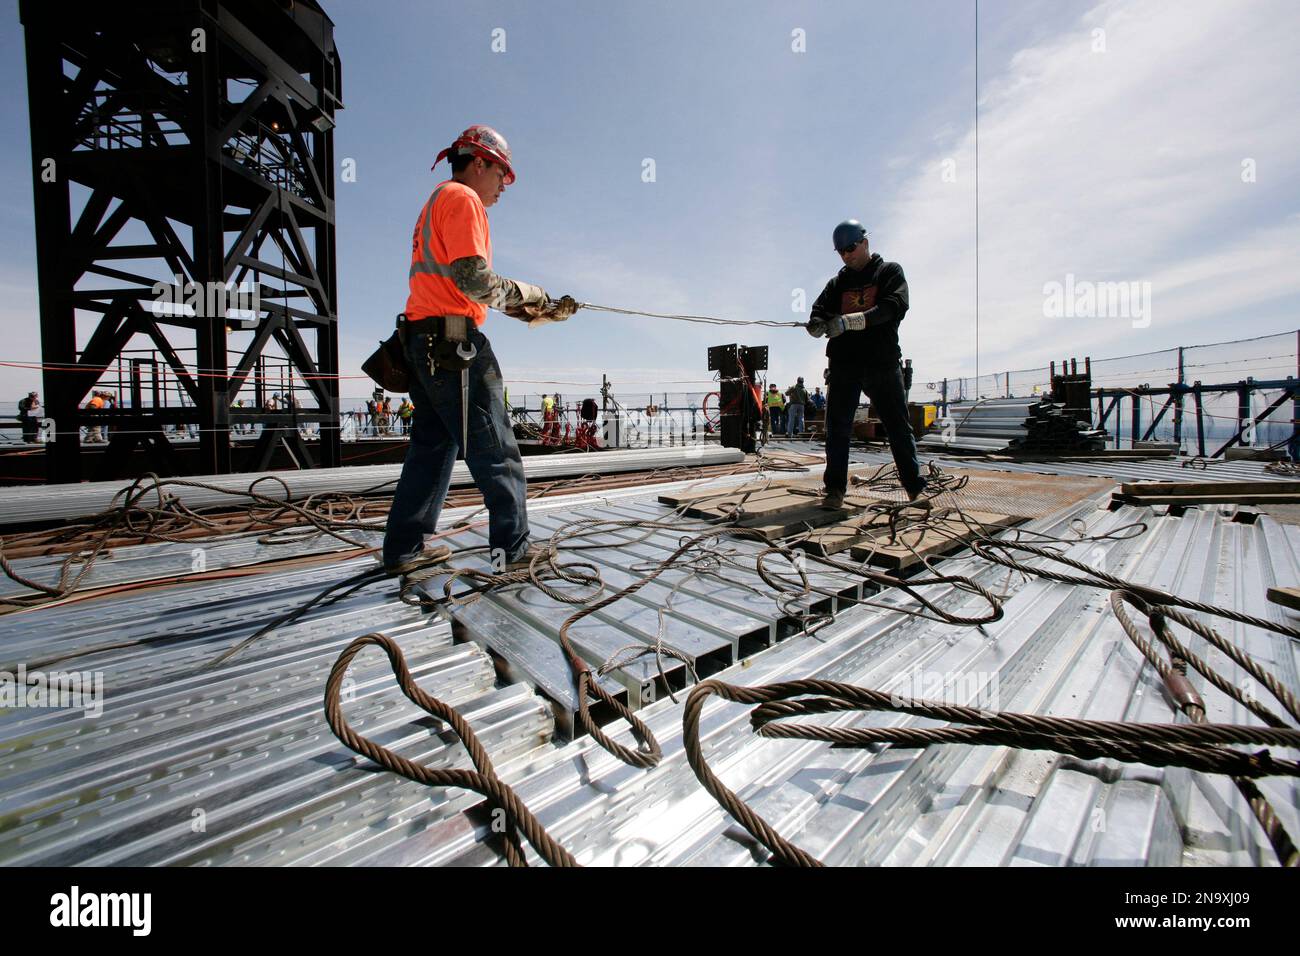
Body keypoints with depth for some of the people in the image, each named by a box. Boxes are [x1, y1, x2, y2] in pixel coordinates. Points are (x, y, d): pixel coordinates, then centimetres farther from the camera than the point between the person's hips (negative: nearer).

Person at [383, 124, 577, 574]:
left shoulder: (436, 203, 28)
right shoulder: (462, 198, -2)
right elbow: (471, 277, -17)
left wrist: (530, 312, 16)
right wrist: (525, 292, -1)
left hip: (423, 343, 10)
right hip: (454, 342, -10)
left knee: (431, 447, 12)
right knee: (496, 452, -6)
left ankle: (404, 549, 18)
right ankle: (513, 550, 0)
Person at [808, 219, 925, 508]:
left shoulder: (890, 271, 6)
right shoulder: (838, 282, 18)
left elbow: (895, 306, -12)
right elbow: (821, 308, 5)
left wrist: (850, 320, -26)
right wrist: (818, 324, -22)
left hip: (882, 362, -2)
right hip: (844, 363, 2)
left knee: (898, 426, 5)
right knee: (836, 427, -3)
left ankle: (915, 486, 17)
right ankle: (835, 489, 3)